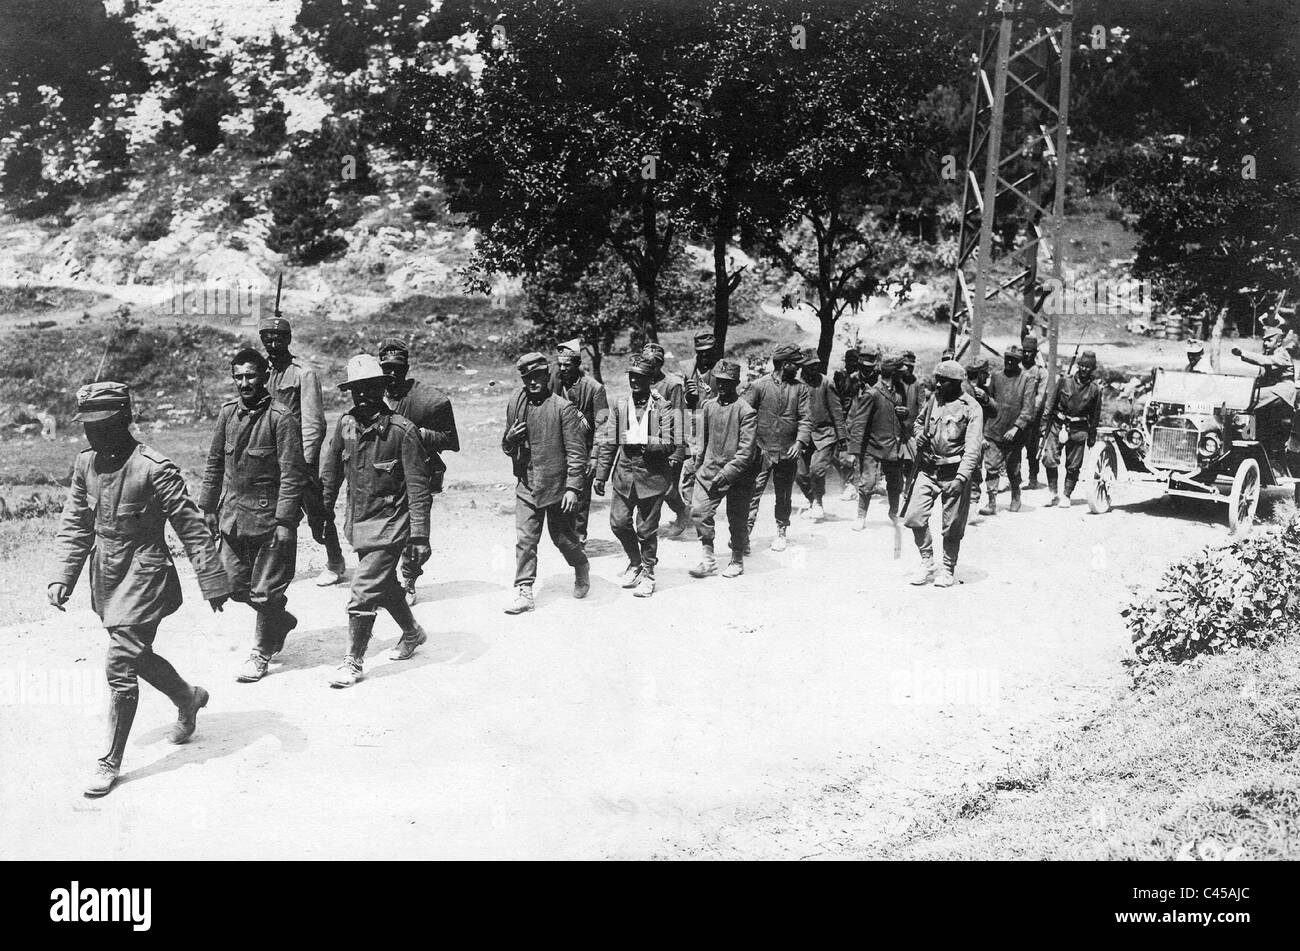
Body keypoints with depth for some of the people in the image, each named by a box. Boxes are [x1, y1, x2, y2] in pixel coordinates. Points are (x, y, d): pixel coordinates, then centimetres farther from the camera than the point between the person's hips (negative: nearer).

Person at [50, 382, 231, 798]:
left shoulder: (154, 468, -19)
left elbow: (191, 528, -14)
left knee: (119, 666, -8)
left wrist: (212, 584, -11)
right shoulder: (86, 464, 1)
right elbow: (74, 525, 9)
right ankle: (188, 698, 47)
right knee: (137, 656, 20)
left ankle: (111, 762, 6)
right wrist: (62, 576, 0)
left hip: (143, 576, -7)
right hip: (106, 577, 7)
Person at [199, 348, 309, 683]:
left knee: (264, 592, 2)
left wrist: (285, 522, -18)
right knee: (237, 587, 12)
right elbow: (214, 464, 14)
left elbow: (292, 474, -15)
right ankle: (282, 620, 37)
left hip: (268, 517, -6)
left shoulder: (281, 419, -13)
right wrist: (208, 508, 12)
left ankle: (261, 654, 20)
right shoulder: (228, 413, 5)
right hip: (231, 515, 6)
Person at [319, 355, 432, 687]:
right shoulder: (345, 425, 0)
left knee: (363, 591, -10)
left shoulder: (402, 430, -16)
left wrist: (419, 536, -15)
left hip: (389, 525, -6)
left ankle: (353, 663, 3)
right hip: (357, 522, 6)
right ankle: (412, 632, 45)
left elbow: (417, 488, -14)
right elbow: (330, 474, 12)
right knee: (385, 585, 21)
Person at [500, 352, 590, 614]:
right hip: (526, 486, 4)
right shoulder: (515, 405, 6)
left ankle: (581, 568, 38)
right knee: (524, 539, -3)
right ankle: (524, 592, 3)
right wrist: (509, 440, -7)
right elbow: (509, 449, 17)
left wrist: (573, 487, -15)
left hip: (557, 486, -4)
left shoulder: (563, 408, -9)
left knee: (563, 538, 9)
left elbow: (576, 452, -10)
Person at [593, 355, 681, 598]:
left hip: (652, 475, -3)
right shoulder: (619, 406, 5)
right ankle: (635, 561, 29)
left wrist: (644, 441, -22)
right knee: (618, 523, 2)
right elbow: (606, 443, 7)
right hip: (624, 474, 4)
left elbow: (668, 445, -8)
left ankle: (647, 574, 21)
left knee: (647, 529, 3)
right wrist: (601, 475, 6)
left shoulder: (663, 408, -5)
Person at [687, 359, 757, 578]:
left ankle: (737, 561, 27)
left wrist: (727, 472, -22)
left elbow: (746, 451, -16)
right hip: (710, 470, 4)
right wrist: (698, 466, 15)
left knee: (737, 520, 8)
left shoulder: (746, 411, -12)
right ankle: (708, 558, 3)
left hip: (737, 475, -4)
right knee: (699, 511, -9)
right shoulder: (708, 406, 4)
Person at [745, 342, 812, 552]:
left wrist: (799, 442, -15)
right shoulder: (759, 385, -2)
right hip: (762, 450, -2)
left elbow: (806, 419, 0)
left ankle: (781, 533, 26)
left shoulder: (800, 389, 6)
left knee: (784, 495, 12)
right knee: (753, 492, -7)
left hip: (788, 453, 3)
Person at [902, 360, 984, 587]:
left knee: (952, 526, 4)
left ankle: (948, 569, 23)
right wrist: (919, 436, 3)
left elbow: (973, 448, -17)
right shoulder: (933, 400, 6)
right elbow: (919, 422, 27)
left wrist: (961, 478, -29)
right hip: (928, 469, 4)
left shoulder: (971, 407, -10)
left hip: (954, 473, -4)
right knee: (914, 517, -4)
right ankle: (927, 561, 16)